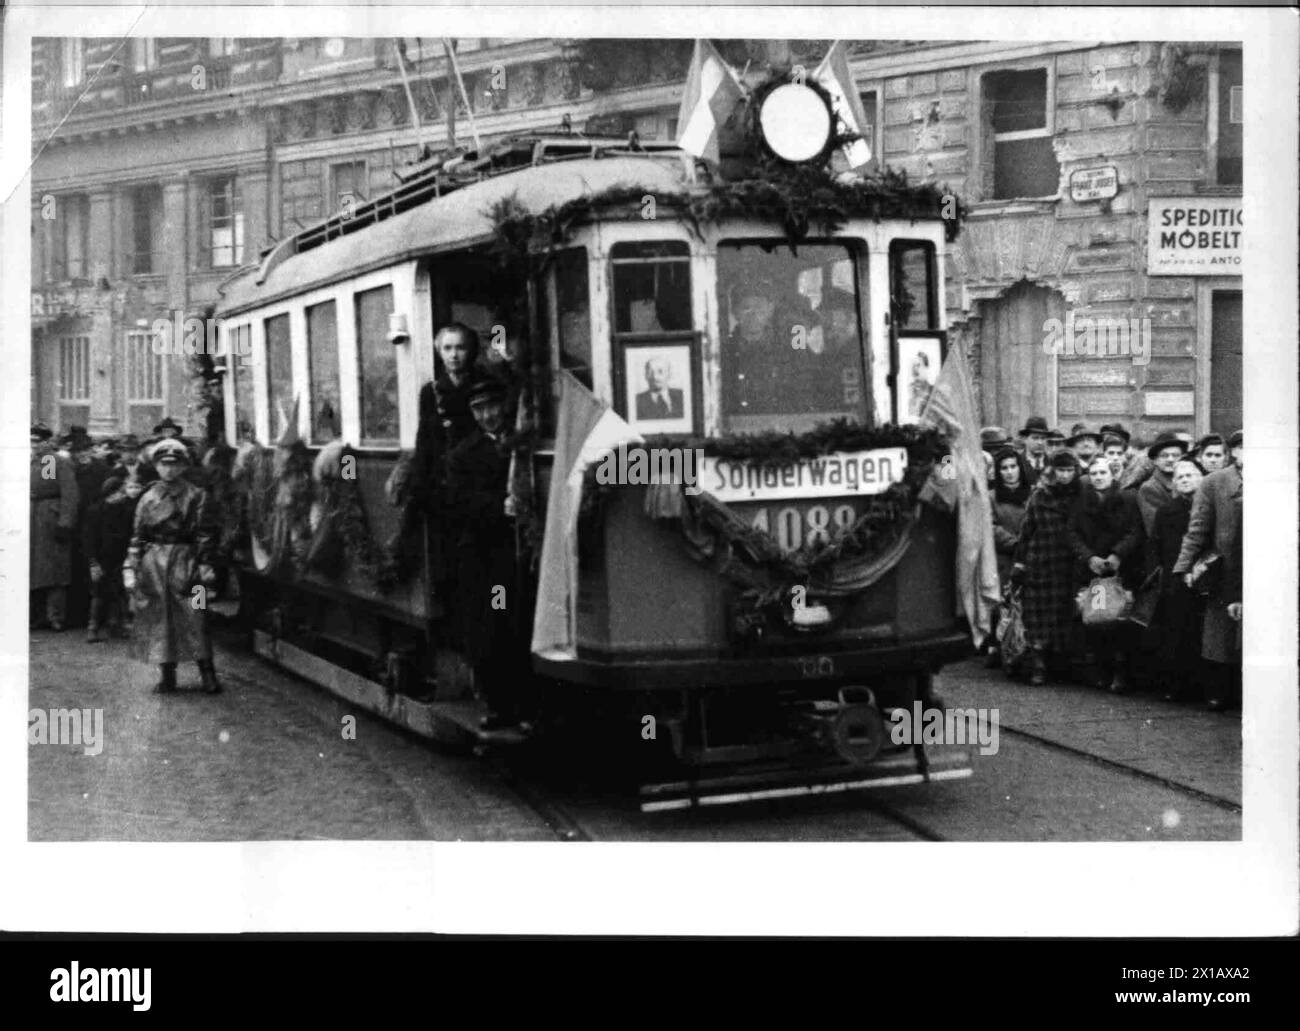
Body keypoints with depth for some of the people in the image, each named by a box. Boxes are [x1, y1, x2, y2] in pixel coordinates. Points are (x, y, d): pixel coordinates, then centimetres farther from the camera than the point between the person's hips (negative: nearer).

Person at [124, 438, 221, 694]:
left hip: (185, 561, -3)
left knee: (194, 619, -7)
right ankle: (167, 675, 12)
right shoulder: (147, 499, 9)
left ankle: (207, 674, 2)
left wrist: (205, 565, -8)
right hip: (153, 564, 3)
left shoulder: (196, 496, 1)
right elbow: (137, 537, 9)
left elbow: (204, 535, 0)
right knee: (158, 619, 3)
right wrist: (130, 567, 0)